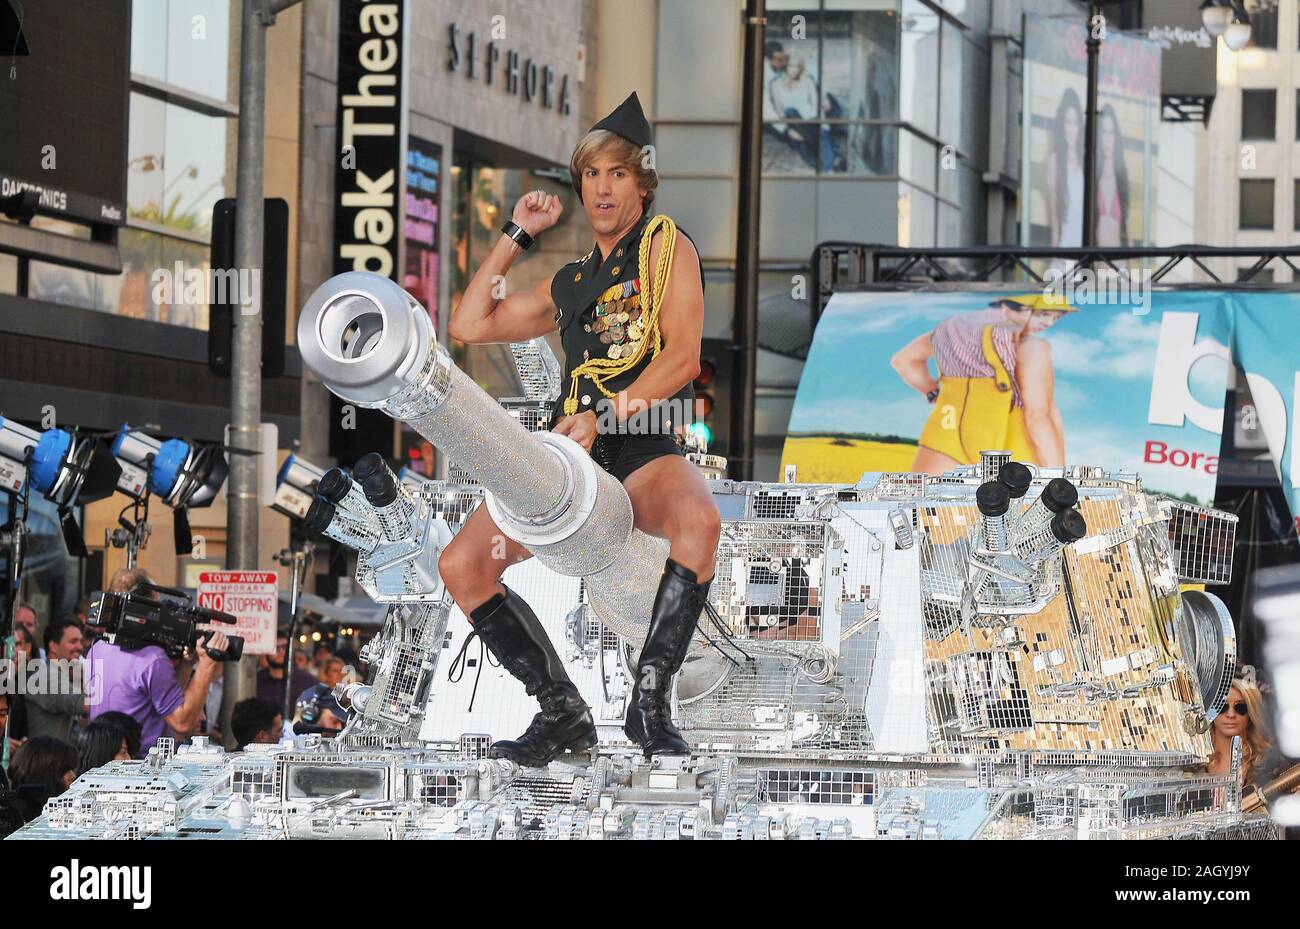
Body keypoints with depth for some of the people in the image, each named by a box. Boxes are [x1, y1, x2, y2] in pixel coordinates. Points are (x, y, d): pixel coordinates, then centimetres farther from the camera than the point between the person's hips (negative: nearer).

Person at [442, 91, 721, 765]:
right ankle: (561, 710, -8)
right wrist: (516, 237, 25)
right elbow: (468, 326, 28)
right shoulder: (570, 283, 26)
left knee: (698, 518, -41)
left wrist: (603, 417, -18)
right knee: (461, 564, -15)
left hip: (646, 449, -6)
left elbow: (682, 357, -7)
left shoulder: (666, 247, 7)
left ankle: (650, 699, -35)